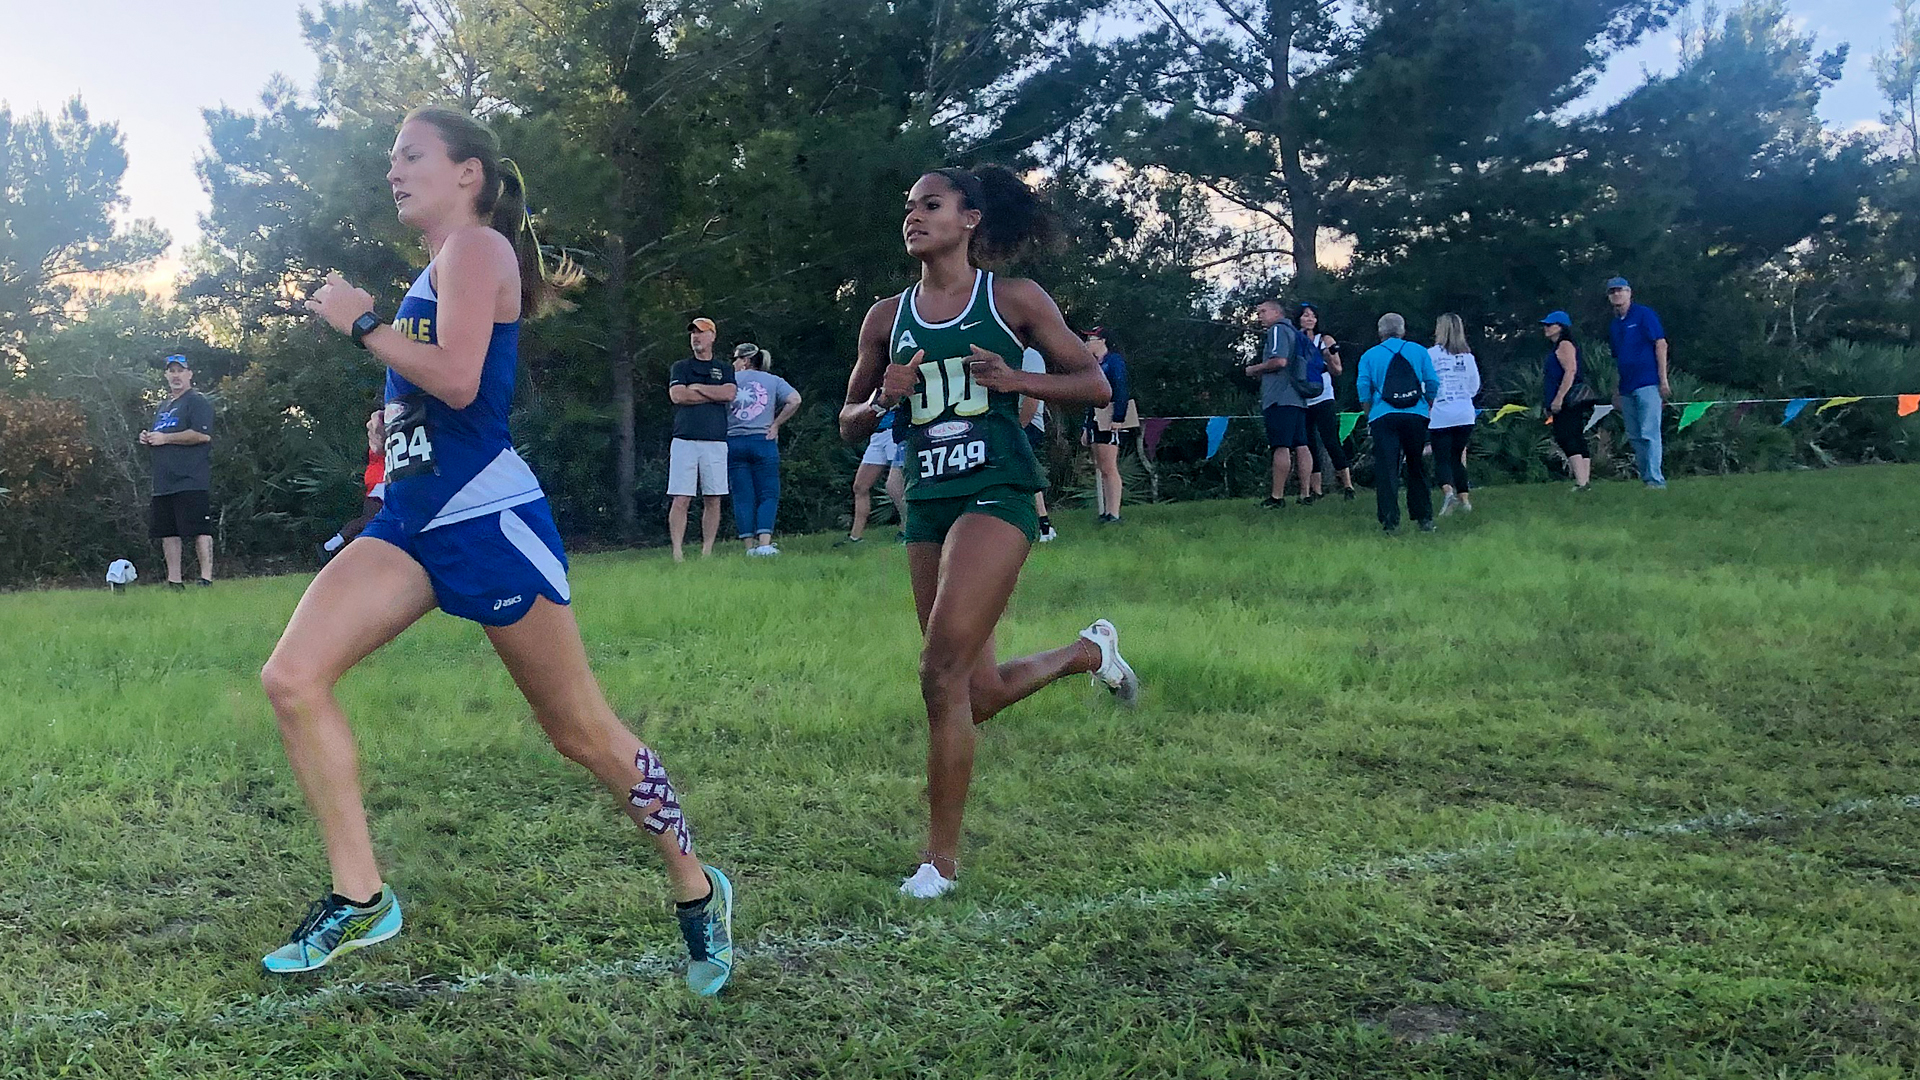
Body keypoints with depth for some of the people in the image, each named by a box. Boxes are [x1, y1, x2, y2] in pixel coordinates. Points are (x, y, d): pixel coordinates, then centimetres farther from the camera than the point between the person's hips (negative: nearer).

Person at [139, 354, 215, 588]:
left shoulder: (197, 401, -3)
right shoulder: (164, 406, 25)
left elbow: (203, 435, -16)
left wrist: (164, 438, -12)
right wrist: (147, 438, 12)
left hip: (191, 480, -9)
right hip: (164, 481, 9)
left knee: (199, 529, -10)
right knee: (167, 532, 8)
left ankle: (206, 579, -11)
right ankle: (174, 581, 13)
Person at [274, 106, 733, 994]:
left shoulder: (475, 248, -8)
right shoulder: (440, 269, 18)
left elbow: (456, 380, -22)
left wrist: (360, 322, -13)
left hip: (489, 522, -9)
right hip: (409, 525, 9)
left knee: (583, 733, 1)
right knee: (292, 677, -10)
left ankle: (697, 891, 21)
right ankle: (361, 899, -1)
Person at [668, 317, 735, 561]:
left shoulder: (724, 370, 17)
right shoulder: (680, 367, 14)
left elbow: (729, 394, -2)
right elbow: (677, 395, -4)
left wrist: (697, 388, -1)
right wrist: (716, 394, -1)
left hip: (715, 442, 2)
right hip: (684, 441, -1)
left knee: (712, 500, 0)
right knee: (681, 500, -8)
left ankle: (707, 551, 6)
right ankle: (677, 552, -8)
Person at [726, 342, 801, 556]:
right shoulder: (773, 380, 8)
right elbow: (794, 400, -6)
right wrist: (775, 424, 0)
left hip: (733, 442, 0)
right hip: (763, 441, 0)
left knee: (742, 497, 4)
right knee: (768, 495, 2)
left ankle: (750, 546, 3)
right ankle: (764, 543, -13)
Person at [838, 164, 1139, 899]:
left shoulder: (1014, 300, 1)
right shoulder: (887, 319, 11)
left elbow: (1095, 386, 3)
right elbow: (849, 425, 16)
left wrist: (1015, 379, -13)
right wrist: (884, 400, -6)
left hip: (996, 491, -5)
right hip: (928, 502, 5)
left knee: (943, 672, -17)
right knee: (979, 693, 10)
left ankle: (941, 858, -4)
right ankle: (1088, 651, 40)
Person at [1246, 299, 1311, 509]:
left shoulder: (1277, 330, -5)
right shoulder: (1293, 332, 25)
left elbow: (1279, 361, -18)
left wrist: (1255, 369, -3)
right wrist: (1262, 373, 20)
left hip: (1280, 397, -10)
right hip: (1297, 397, 10)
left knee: (1280, 447, -12)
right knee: (1300, 445, 5)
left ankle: (1276, 497, -14)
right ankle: (1305, 493, 5)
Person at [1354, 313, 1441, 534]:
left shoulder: (1369, 356, 8)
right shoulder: (1418, 351, 11)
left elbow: (1363, 390, 0)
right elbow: (1433, 385, 8)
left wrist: (1369, 417, 9)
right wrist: (1428, 409, 20)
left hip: (1383, 417, -2)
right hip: (1416, 417, 2)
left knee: (1386, 470, -3)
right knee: (1417, 468, 13)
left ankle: (1390, 522, -10)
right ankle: (1424, 518, 16)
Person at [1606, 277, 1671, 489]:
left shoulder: (1644, 314, -2)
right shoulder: (1613, 325, 18)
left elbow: (1661, 344, -6)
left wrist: (1663, 380, -12)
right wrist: (1617, 392, 18)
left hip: (1648, 384, -7)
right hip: (1627, 388, 7)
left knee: (1649, 433, -12)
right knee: (1634, 437, 7)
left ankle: (1655, 479, -12)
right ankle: (1646, 478, 12)